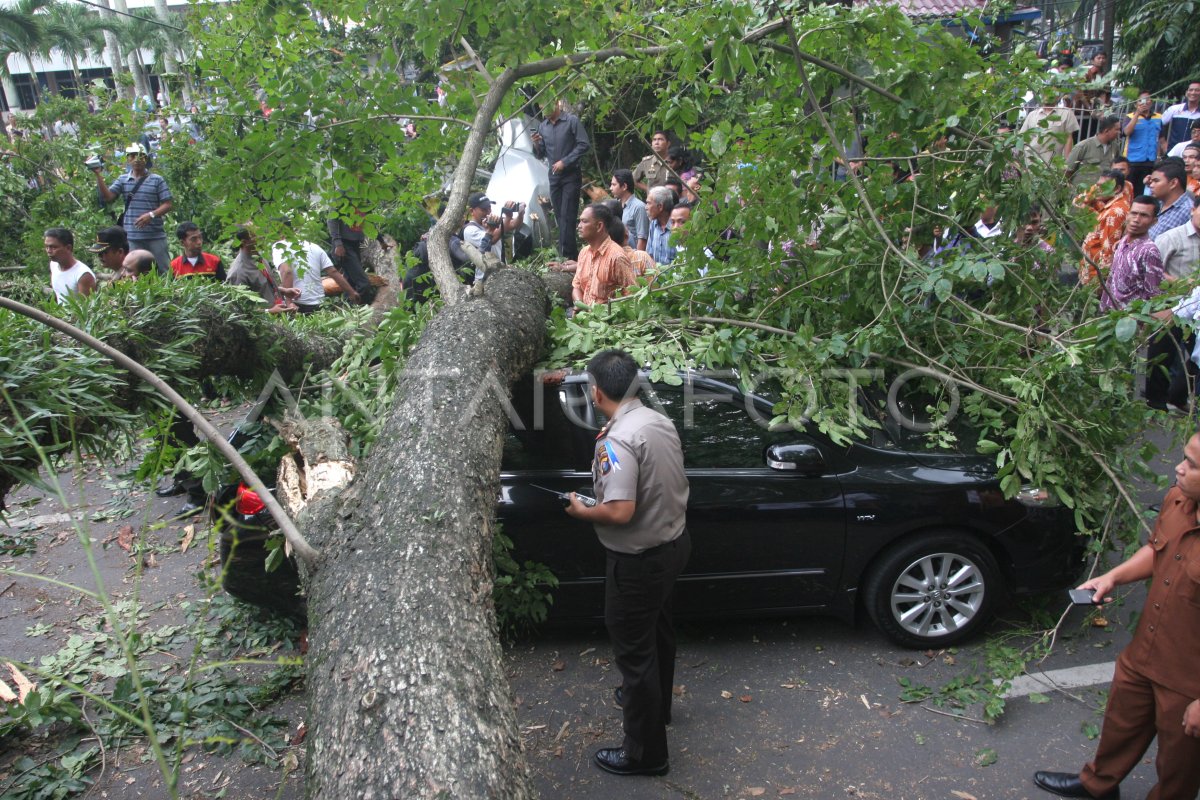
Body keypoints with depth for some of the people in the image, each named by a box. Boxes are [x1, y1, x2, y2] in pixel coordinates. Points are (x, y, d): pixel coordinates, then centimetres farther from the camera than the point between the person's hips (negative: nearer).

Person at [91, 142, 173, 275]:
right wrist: (98, 175, -8)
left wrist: (151, 214, -16)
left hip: (155, 235, -3)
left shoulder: (157, 180, 1)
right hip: (132, 237, 3)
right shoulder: (122, 180, 10)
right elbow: (107, 197, 1)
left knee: (165, 271, 0)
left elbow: (168, 204, -2)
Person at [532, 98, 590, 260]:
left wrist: (565, 162, -15)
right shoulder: (542, 126, 11)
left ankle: (566, 254, -14)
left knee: (567, 216, -12)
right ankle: (572, 252, 14)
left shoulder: (572, 121, -5)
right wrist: (536, 145, -7)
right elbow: (541, 155, 15)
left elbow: (584, 145, -11)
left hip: (571, 175, -6)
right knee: (560, 216, 7)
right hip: (554, 176, 6)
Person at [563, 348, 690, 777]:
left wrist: (580, 511, -13)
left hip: (639, 560, -9)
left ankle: (645, 753, 20)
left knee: (634, 650, 6)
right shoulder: (660, 421, 0)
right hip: (673, 541, 9)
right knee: (657, 631, 28)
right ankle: (656, 703, 51)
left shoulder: (617, 441, -27)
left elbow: (620, 512, -33)